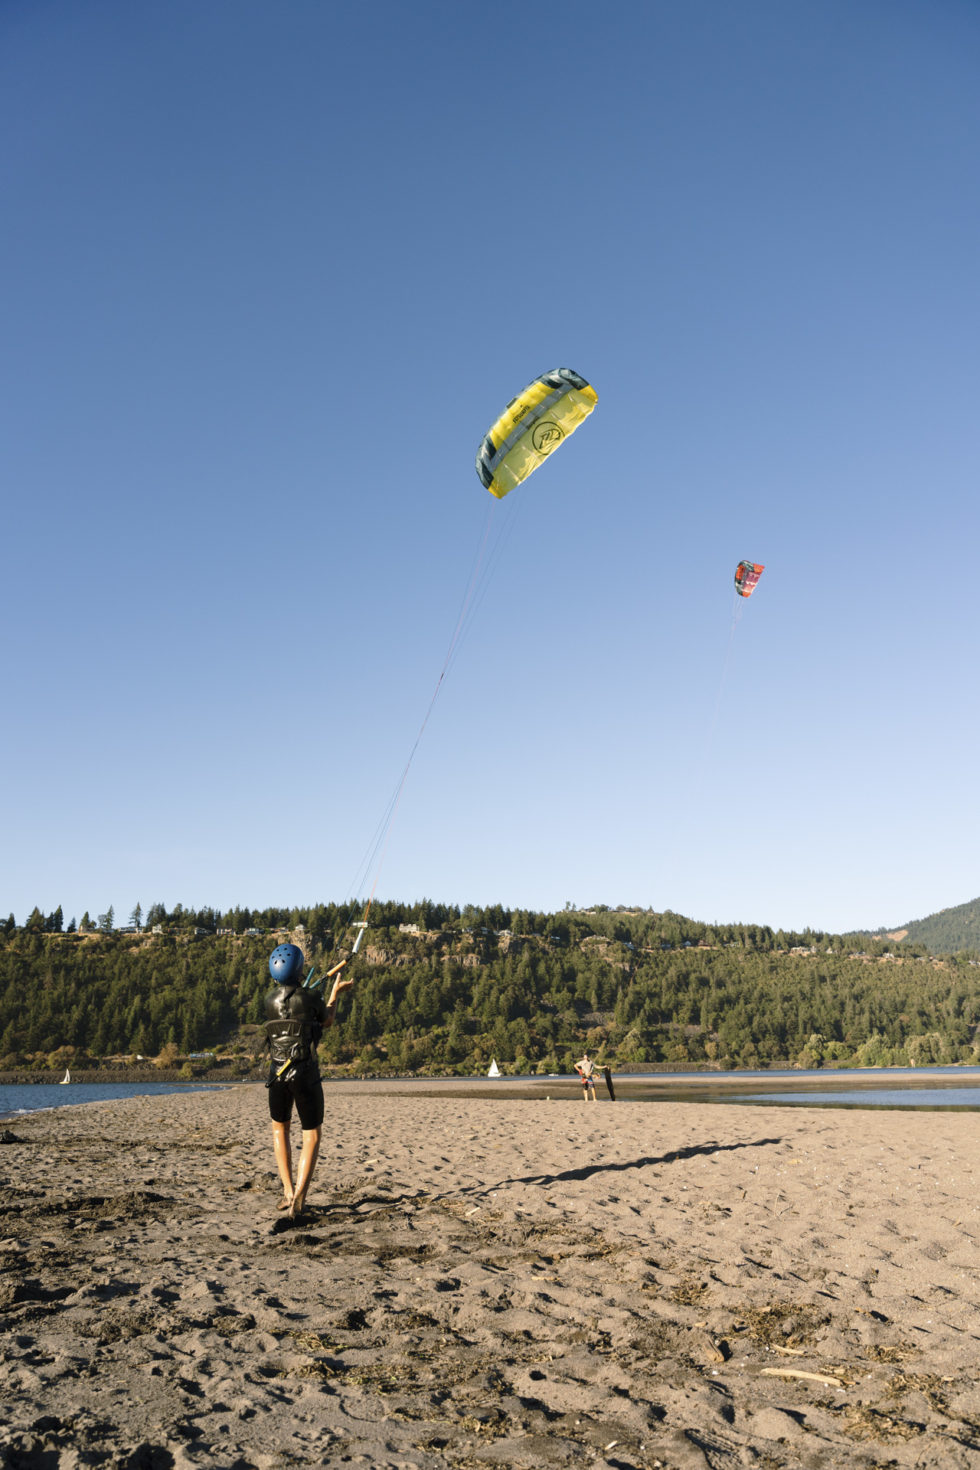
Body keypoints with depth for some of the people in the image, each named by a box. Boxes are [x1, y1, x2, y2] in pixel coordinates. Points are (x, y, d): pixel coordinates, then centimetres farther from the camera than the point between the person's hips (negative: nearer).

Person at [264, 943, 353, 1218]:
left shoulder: (270, 999, 4)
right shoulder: (312, 997, -8)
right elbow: (327, 1022, 12)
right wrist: (336, 992, 26)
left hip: (277, 1074, 4)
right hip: (306, 1074, -3)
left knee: (279, 1128, 26)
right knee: (312, 1136, 8)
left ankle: (288, 1190, 17)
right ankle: (299, 1198, -9)